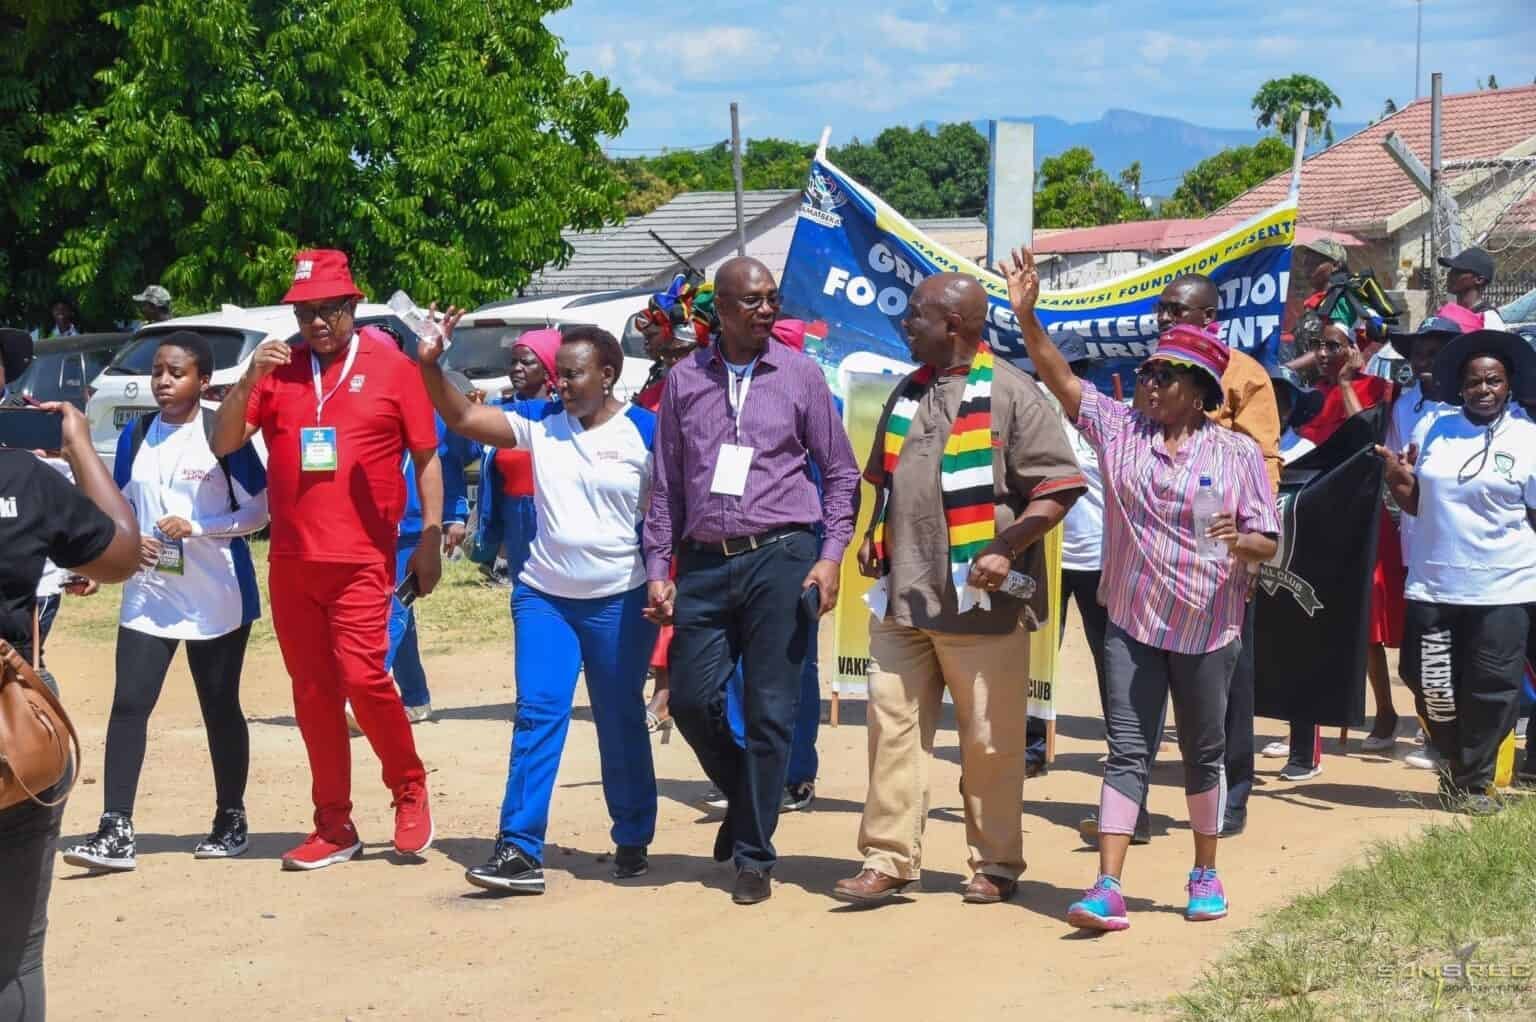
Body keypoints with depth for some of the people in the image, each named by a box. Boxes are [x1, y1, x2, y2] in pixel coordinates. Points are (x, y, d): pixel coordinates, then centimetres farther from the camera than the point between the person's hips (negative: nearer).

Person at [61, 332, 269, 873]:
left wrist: (196, 527, -17)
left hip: (217, 598, -3)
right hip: (148, 593, 4)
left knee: (220, 707, 8)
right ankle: (116, 831, -10)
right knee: (129, 704, -8)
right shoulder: (135, 436, 8)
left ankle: (231, 819, 23)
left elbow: (259, 509, -6)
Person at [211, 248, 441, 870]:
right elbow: (223, 443, 4)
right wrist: (248, 380, -11)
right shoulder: (278, 369, 9)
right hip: (290, 561, 4)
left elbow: (427, 458, 3)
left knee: (362, 675, -15)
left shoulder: (391, 368, 1)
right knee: (312, 692, 7)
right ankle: (334, 826, 15)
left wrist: (431, 540, -4)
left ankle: (409, 789, 8)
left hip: (362, 559, -4)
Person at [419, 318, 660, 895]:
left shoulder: (645, 432, -6)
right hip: (543, 596, 2)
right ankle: (520, 852, -10)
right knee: (537, 714, -7)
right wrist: (431, 367, -16)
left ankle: (633, 843, 23)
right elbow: (463, 420, -1)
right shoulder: (540, 421, 3)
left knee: (621, 725, 8)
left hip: (619, 602, -2)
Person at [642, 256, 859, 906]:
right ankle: (743, 797, 28)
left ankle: (754, 856, 9)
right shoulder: (684, 381, 9)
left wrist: (831, 557, -4)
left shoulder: (799, 375, 4)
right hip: (705, 564, 2)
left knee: (770, 712, -2)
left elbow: (840, 473, 7)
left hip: (780, 558, -2)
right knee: (692, 700, -2)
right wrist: (657, 569, 6)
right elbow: (667, 485, 13)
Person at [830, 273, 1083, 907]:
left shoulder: (1010, 394, -6)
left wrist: (1005, 549, -18)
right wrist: (875, 536, 12)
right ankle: (889, 860, 10)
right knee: (893, 728, 4)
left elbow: (1058, 486, -10)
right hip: (902, 599, 7)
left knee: (990, 742, 2)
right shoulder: (908, 393, 17)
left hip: (981, 604, -6)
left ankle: (996, 865, 14)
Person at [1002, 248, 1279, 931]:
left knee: (1203, 754, 12)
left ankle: (1206, 875, 29)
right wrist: (1026, 315, -16)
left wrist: (1238, 542, -23)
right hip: (1132, 622, 1)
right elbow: (1059, 377, -4)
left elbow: (1266, 544, -1)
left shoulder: (1238, 453, -2)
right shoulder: (1118, 428, 3)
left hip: (1207, 629, -1)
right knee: (1127, 750, -3)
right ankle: (1107, 889, -7)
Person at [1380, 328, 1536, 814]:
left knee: (1491, 690, 1)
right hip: (1432, 586, 3)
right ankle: (1454, 760, 32)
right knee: (1429, 683, 7)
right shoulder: (1432, 430, 8)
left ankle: (1474, 781, 17)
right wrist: (1397, 478, -6)